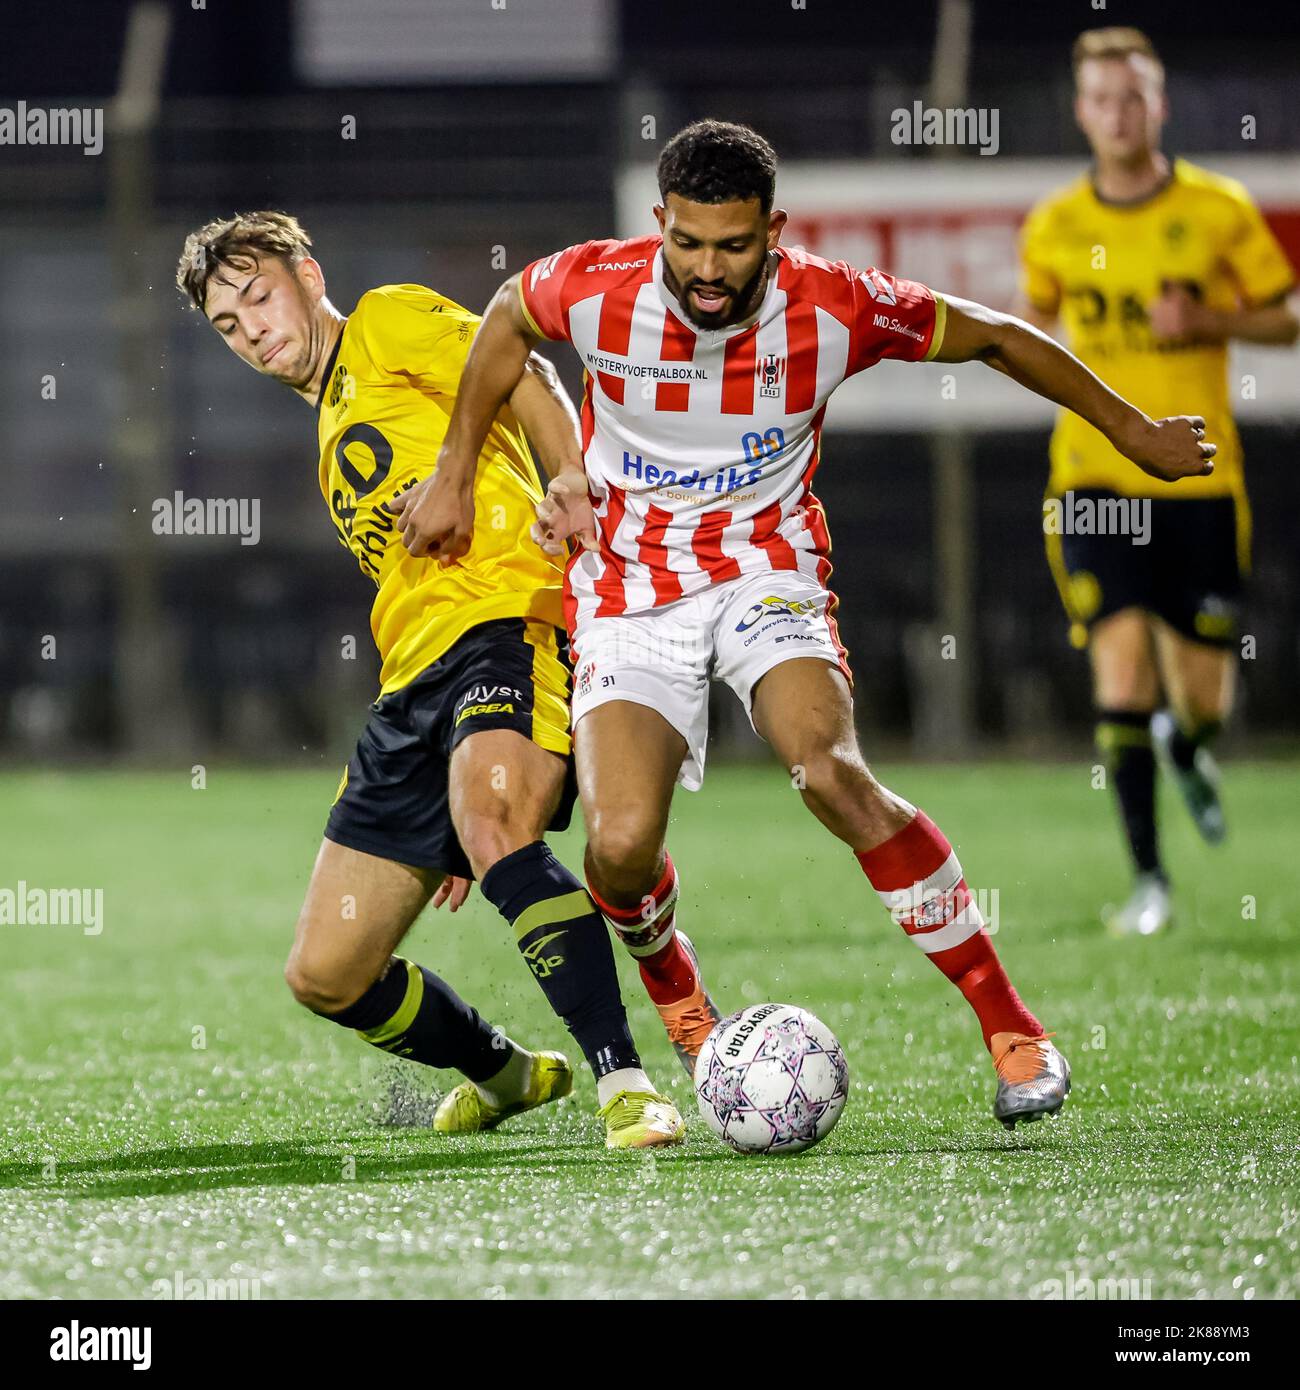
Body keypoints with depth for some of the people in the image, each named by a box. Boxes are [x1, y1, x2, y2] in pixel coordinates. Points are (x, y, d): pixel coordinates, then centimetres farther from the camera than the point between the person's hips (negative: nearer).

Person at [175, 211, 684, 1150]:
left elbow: (526, 385, -6)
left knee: (492, 825, -38)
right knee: (325, 974, 6)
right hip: (416, 684, 9)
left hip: (512, 619, -9)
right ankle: (509, 1074, 30)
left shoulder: (389, 321, 9)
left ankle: (625, 1084, -39)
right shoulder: (334, 439, 31)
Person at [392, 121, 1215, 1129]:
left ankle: (1011, 1026, -20)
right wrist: (456, 475, 11)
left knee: (830, 773, -30)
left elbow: (994, 338, -1)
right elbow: (507, 320, 9)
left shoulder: (835, 308, -17)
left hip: (767, 569, -1)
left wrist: (1135, 433, 8)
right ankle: (675, 992, 19)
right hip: (629, 586, 1)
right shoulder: (597, 289, -16)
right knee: (622, 846, -20)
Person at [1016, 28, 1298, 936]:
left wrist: (1208, 321, -13)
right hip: (1095, 475, 0)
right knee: (1121, 666, -14)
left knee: (1203, 698, 3)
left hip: (1200, 476, 0)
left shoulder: (1220, 211, -2)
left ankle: (1186, 747, 42)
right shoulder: (1053, 229, 2)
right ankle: (1148, 879, -6)